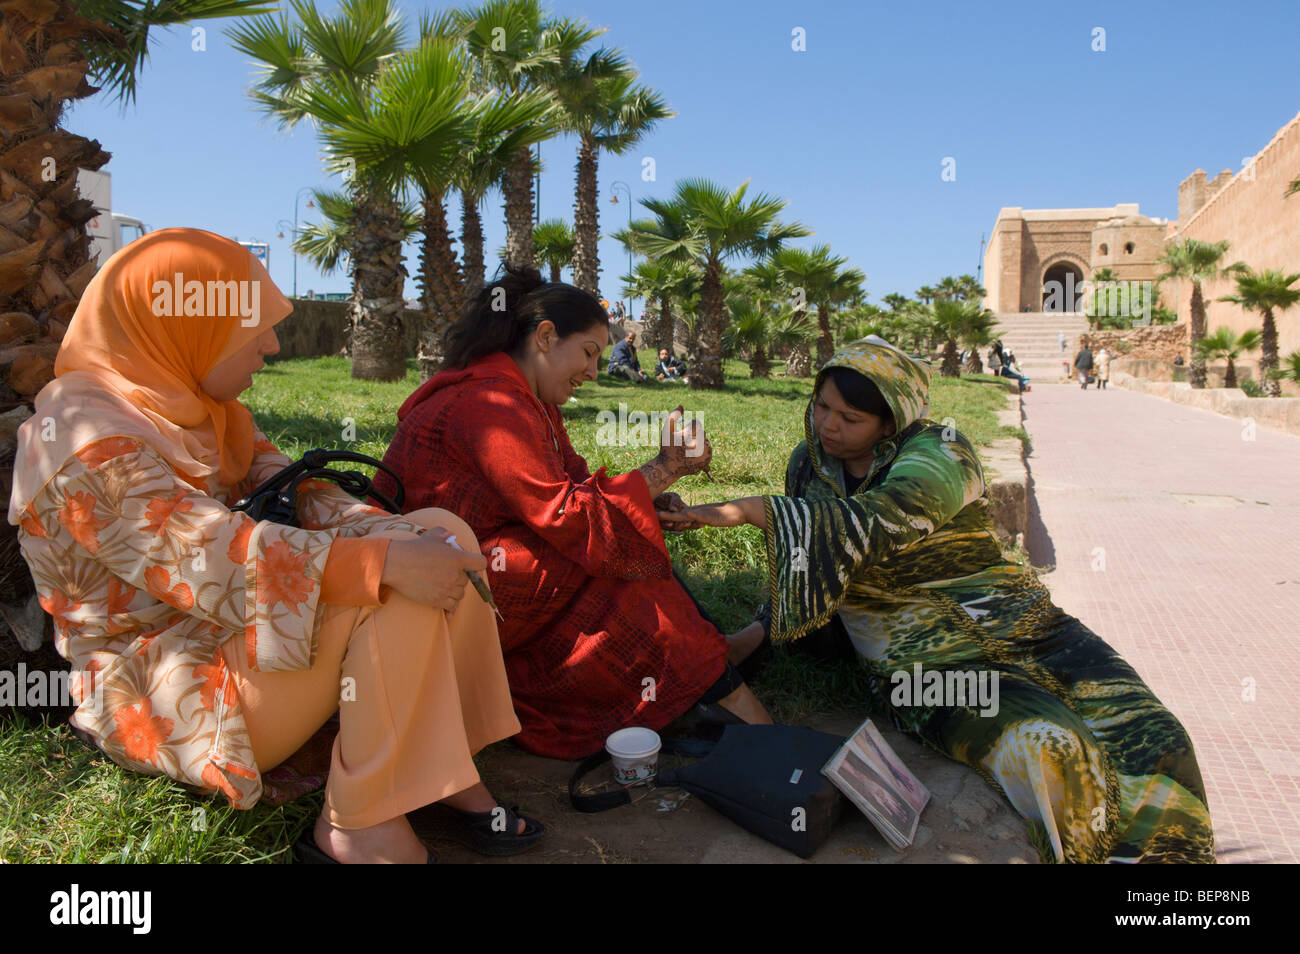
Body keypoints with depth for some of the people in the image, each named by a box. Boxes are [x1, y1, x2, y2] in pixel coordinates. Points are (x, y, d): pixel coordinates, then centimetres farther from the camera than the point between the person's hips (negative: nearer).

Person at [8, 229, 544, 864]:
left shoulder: (195, 408, 10)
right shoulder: (89, 442, -19)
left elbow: (288, 491, 1)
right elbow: (215, 560, -30)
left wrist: (398, 535, -17)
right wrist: (384, 562, -36)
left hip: (235, 630, 9)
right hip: (161, 692, -9)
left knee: (441, 531, -6)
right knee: (397, 587, -28)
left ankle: (439, 772, -9)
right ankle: (354, 826, -17)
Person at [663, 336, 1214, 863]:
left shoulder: (940, 453, -9)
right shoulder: (808, 465, 6)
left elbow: (877, 521, -29)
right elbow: (802, 564, 20)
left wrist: (751, 510, -32)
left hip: (1009, 622, 0)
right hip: (923, 656, 0)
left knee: (1146, 737, -16)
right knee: (1044, 750, -28)